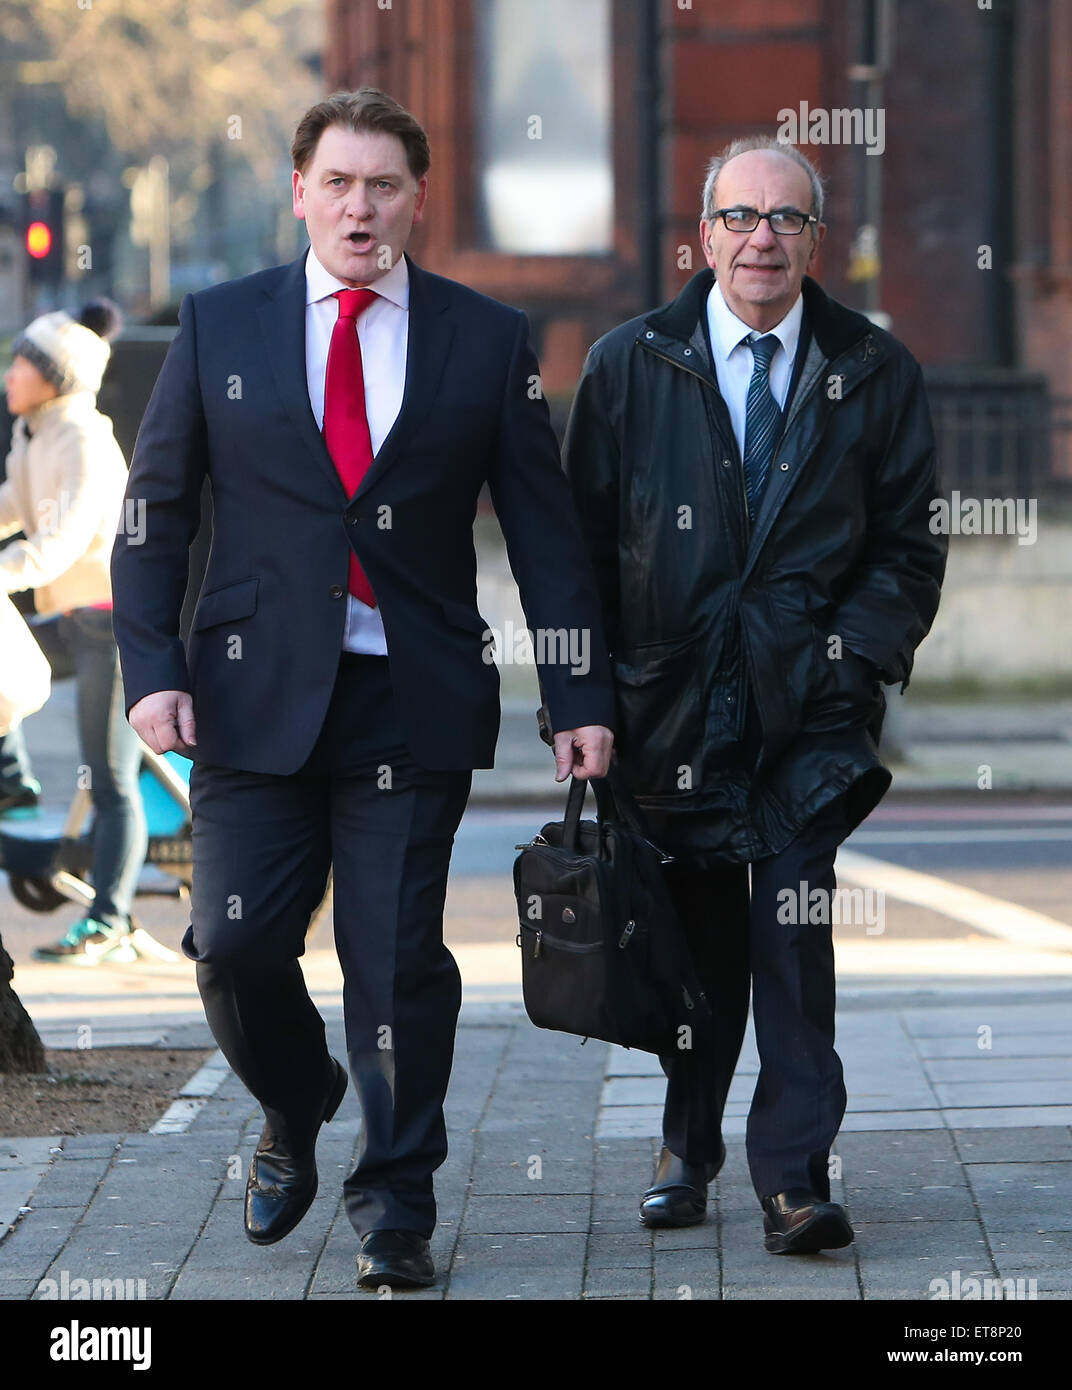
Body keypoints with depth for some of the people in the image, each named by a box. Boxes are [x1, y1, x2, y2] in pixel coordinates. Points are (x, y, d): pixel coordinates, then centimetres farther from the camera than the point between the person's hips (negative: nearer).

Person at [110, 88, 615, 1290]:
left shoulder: (486, 340, 6)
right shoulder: (219, 327, 7)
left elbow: (545, 533, 6)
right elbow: (154, 510, 8)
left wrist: (579, 697, 0)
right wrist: (153, 669, -4)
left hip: (413, 697, -1)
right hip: (255, 694, 1)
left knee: (398, 960, -2)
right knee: (234, 942, -3)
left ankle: (394, 1207, 11)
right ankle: (294, 1115, 27)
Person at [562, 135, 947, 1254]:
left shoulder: (875, 374, 5)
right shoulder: (627, 365, 5)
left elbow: (910, 546, 7)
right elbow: (584, 543, 6)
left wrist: (855, 657, -6)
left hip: (810, 700, -1)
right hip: (674, 700, 1)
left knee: (794, 924, -11)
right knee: (699, 935, 8)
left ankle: (794, 1174, -9)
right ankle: (687, 1149, 27)